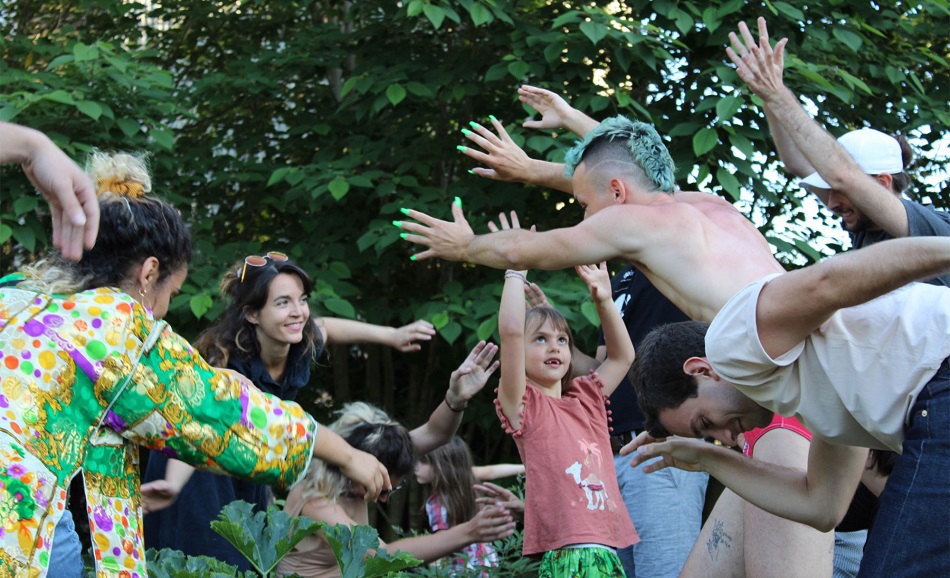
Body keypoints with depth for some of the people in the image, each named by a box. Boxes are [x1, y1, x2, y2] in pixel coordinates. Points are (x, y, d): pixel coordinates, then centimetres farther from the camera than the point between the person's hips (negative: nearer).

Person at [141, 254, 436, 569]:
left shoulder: (303, 345, -17)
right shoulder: (228, 362, -35)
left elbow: (325, 327, 9)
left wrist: (392, 335, 9)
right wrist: (172, 485, -68)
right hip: (201, 476, -6)